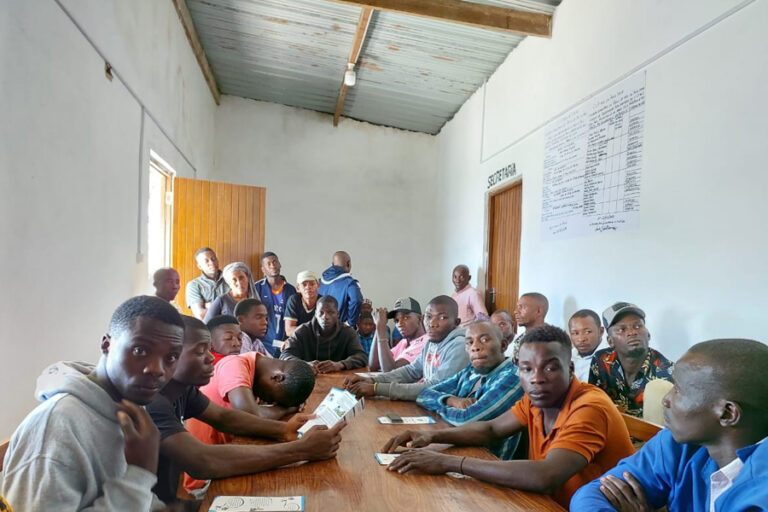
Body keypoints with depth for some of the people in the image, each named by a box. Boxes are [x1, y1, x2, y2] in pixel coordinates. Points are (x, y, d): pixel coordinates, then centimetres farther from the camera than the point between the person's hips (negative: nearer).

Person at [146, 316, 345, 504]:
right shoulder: (151, 401, -28)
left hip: (168, 500, 7)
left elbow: (222, 417, 5)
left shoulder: (182, 386, -1)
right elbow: (202, 463, -38)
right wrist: (300, 450, -35)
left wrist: (282, 429, -13)